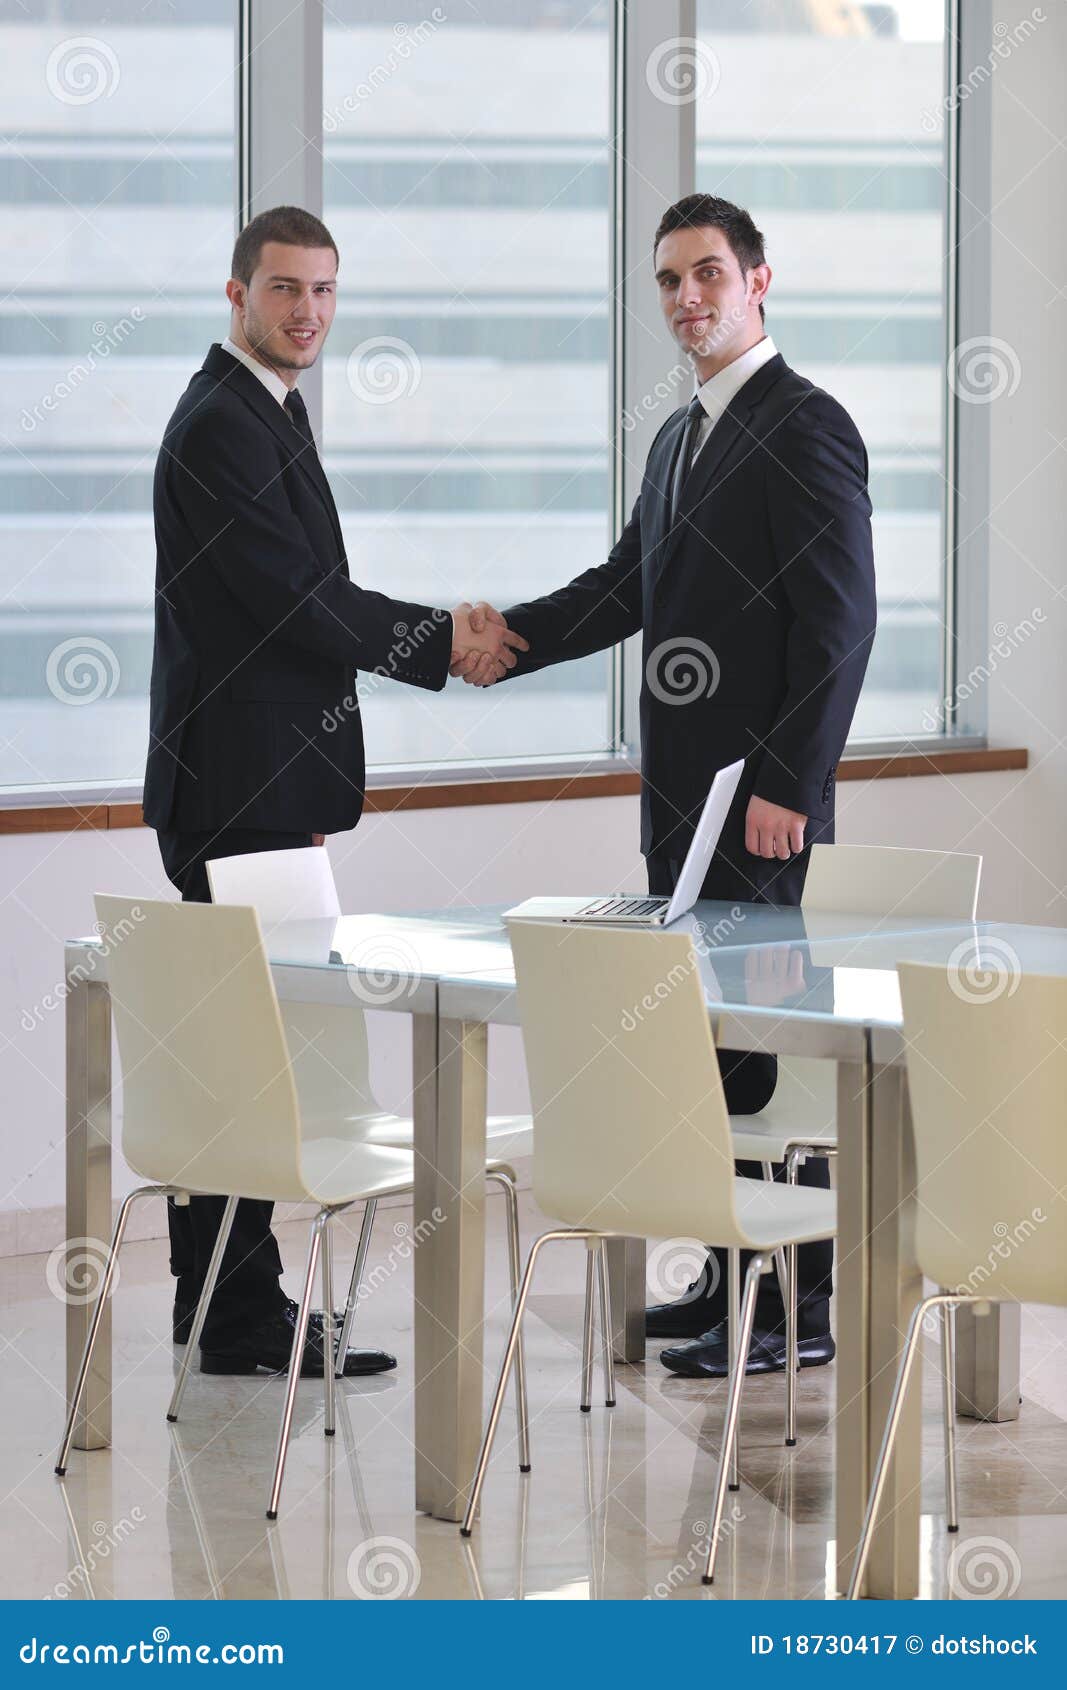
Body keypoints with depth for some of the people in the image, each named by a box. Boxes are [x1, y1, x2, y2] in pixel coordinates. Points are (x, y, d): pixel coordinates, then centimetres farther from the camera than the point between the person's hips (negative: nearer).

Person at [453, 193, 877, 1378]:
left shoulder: (805, 428, -10)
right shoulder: (679, 437, 18)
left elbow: (839, 620, -15)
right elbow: (628, 582, 20)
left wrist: (788, 785, -20)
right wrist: (512, 636, 2)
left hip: (760, 798, -9)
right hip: (681, 792, 9)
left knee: (767, 1035, -8)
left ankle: (801, 1304, -3)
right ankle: (735, 1273, 20)